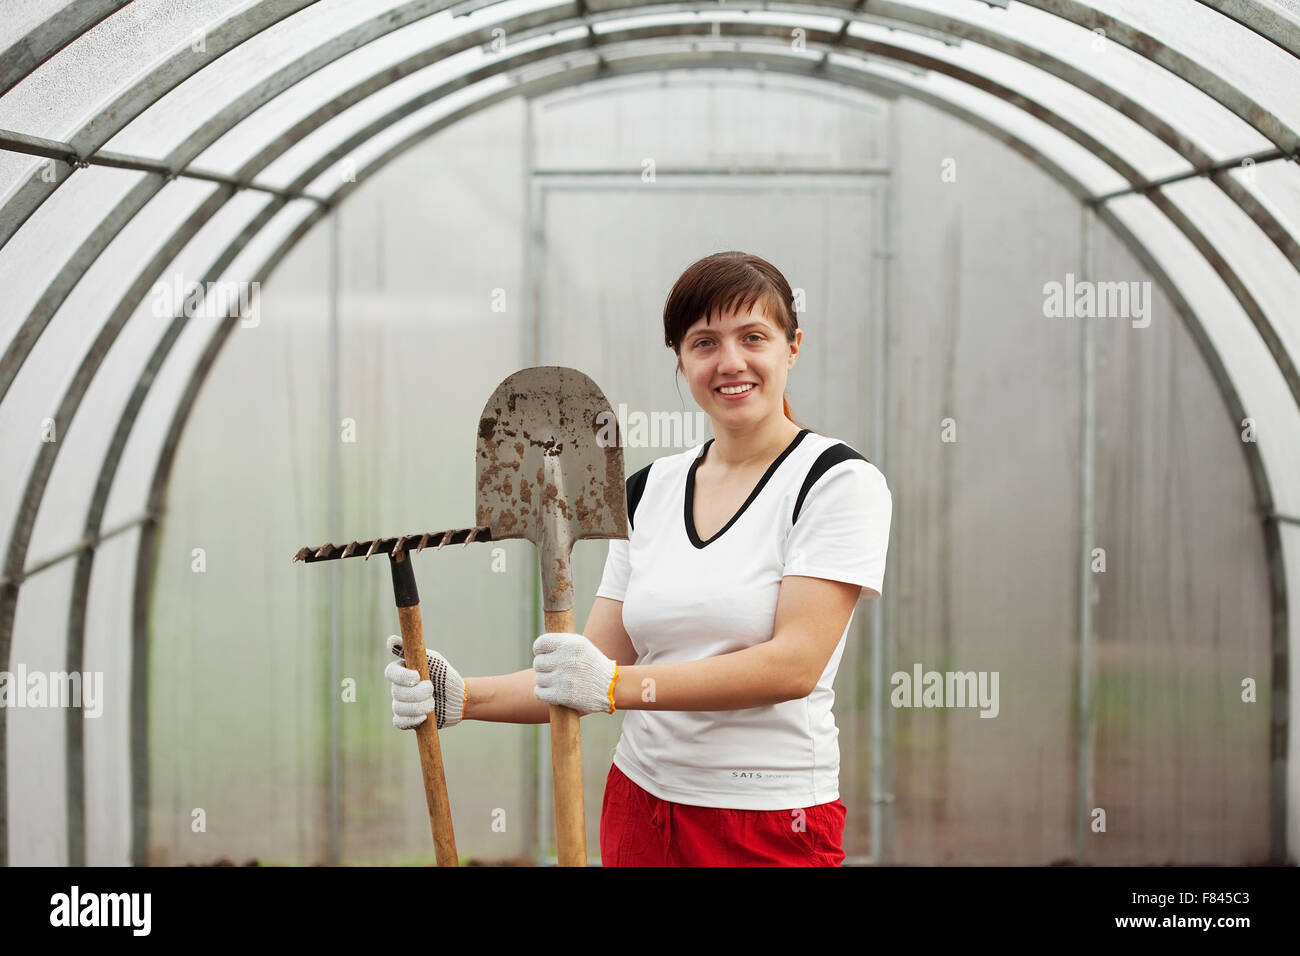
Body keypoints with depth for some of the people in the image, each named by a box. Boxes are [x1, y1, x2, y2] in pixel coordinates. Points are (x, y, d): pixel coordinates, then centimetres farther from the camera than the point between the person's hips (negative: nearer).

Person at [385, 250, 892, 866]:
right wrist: (461, 698, -9)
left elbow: (796, 663, -19)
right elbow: (587, 676, 5)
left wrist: (617, 685, -25)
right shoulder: (648, 490, 8)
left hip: (772, 828, -5)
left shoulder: (840, 480, -8)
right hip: (640, 806, 5)